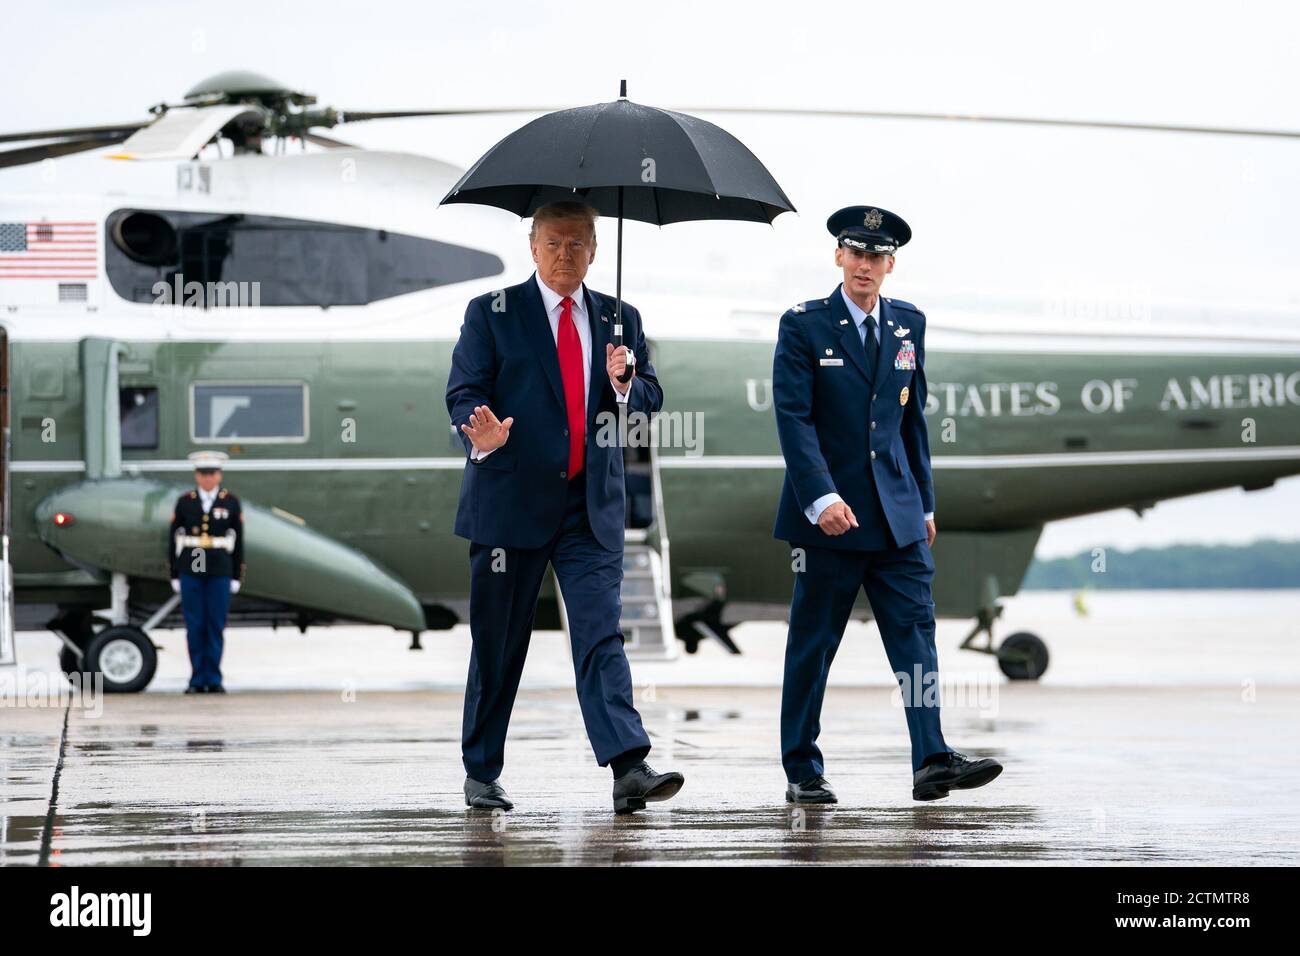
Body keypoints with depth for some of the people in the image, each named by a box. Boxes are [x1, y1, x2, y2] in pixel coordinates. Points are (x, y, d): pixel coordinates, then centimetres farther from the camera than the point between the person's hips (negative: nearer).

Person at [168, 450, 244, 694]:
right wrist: (174, 575, 2)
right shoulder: (184, 502, 3)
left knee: (216, 626, 0)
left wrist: (237, 576, 1)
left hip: (220, 572, 0)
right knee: (194, 626, 0)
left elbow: (238, 540, 5)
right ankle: (197, 680, 6)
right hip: (190, 571, 0)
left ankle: (214, 680, 5)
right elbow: (174, 540, 6)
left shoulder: (231, 502, 3)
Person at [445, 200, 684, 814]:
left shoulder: (619, 319, 13)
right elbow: (463, 393, -4)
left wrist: (626, 384, -11)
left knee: (602, 636, -10)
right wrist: (480, 436, -26)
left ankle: (629, 769, -21)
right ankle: (481, 773, 18)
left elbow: (651, 400, 13)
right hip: (511, 503, -2)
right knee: (497, 644, 6)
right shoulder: (492, 313, 3)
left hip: (591, 506, 2)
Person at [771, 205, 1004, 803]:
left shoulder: (908, 325, 12)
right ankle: (802, 771, 12)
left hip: (897, 513, 4)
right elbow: (793, 418, -11)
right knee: (813, 643, 3)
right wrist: (821, 497, -23)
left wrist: (925, 502, 14)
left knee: (915, 631, -7)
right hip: (830, 515, -4)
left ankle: (931, 762, -14)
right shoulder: (803, 327, -3)